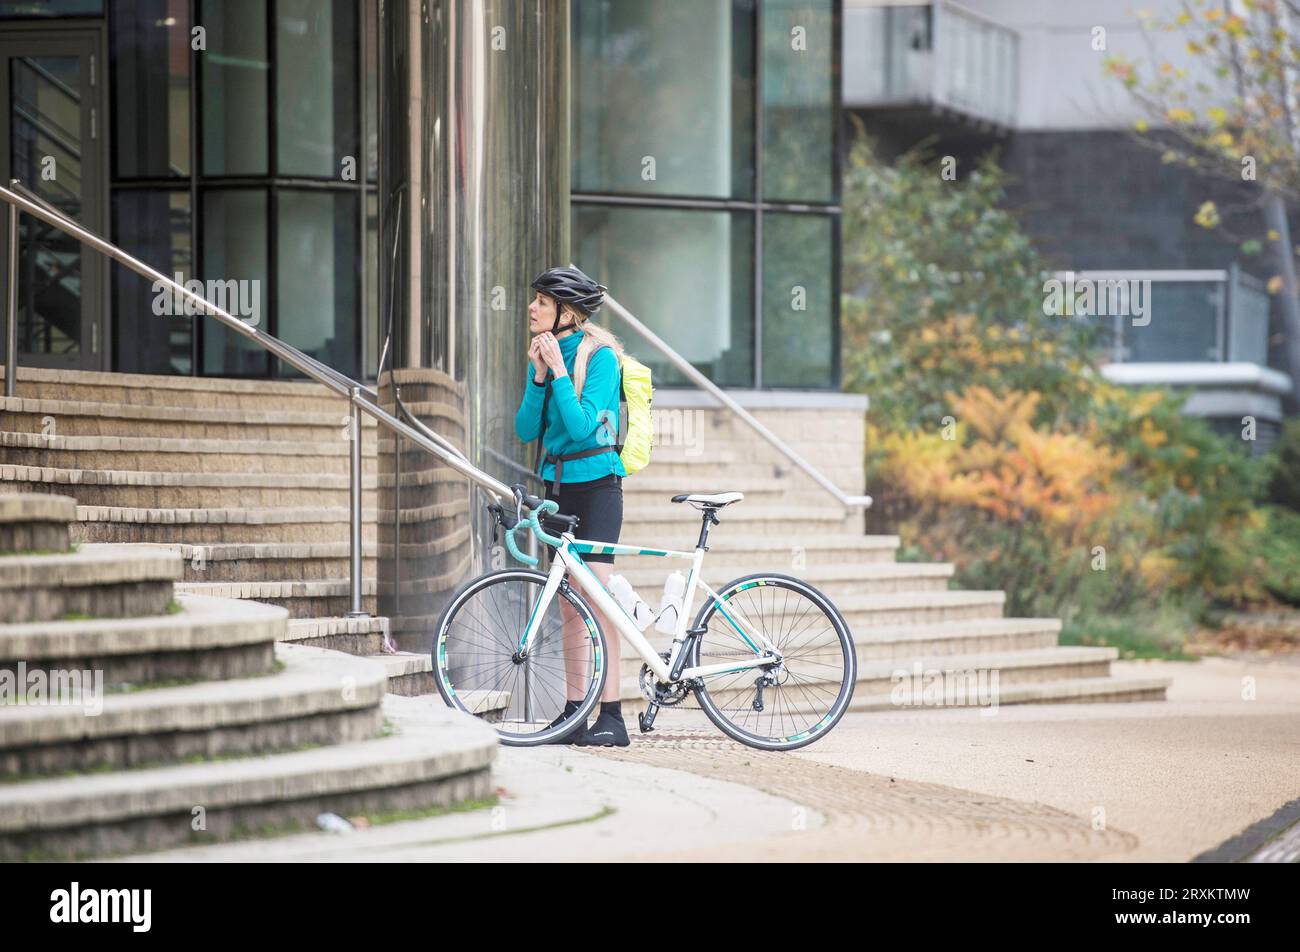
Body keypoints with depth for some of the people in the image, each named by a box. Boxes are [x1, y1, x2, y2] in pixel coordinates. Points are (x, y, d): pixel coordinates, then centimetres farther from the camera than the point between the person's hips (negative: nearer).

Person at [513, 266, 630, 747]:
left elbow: (582, 426, -21)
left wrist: (559, 371, -20)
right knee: (569, 603, 8)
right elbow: (526, 429, 1)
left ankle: (611, 716, -13)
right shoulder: (545, 353, 8)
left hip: (596, 484, -7)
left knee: (596, 598, -12)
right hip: (557, 483, 7)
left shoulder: (600, 355, -13)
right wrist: (539, 375, -10)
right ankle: (574, 713, 11)